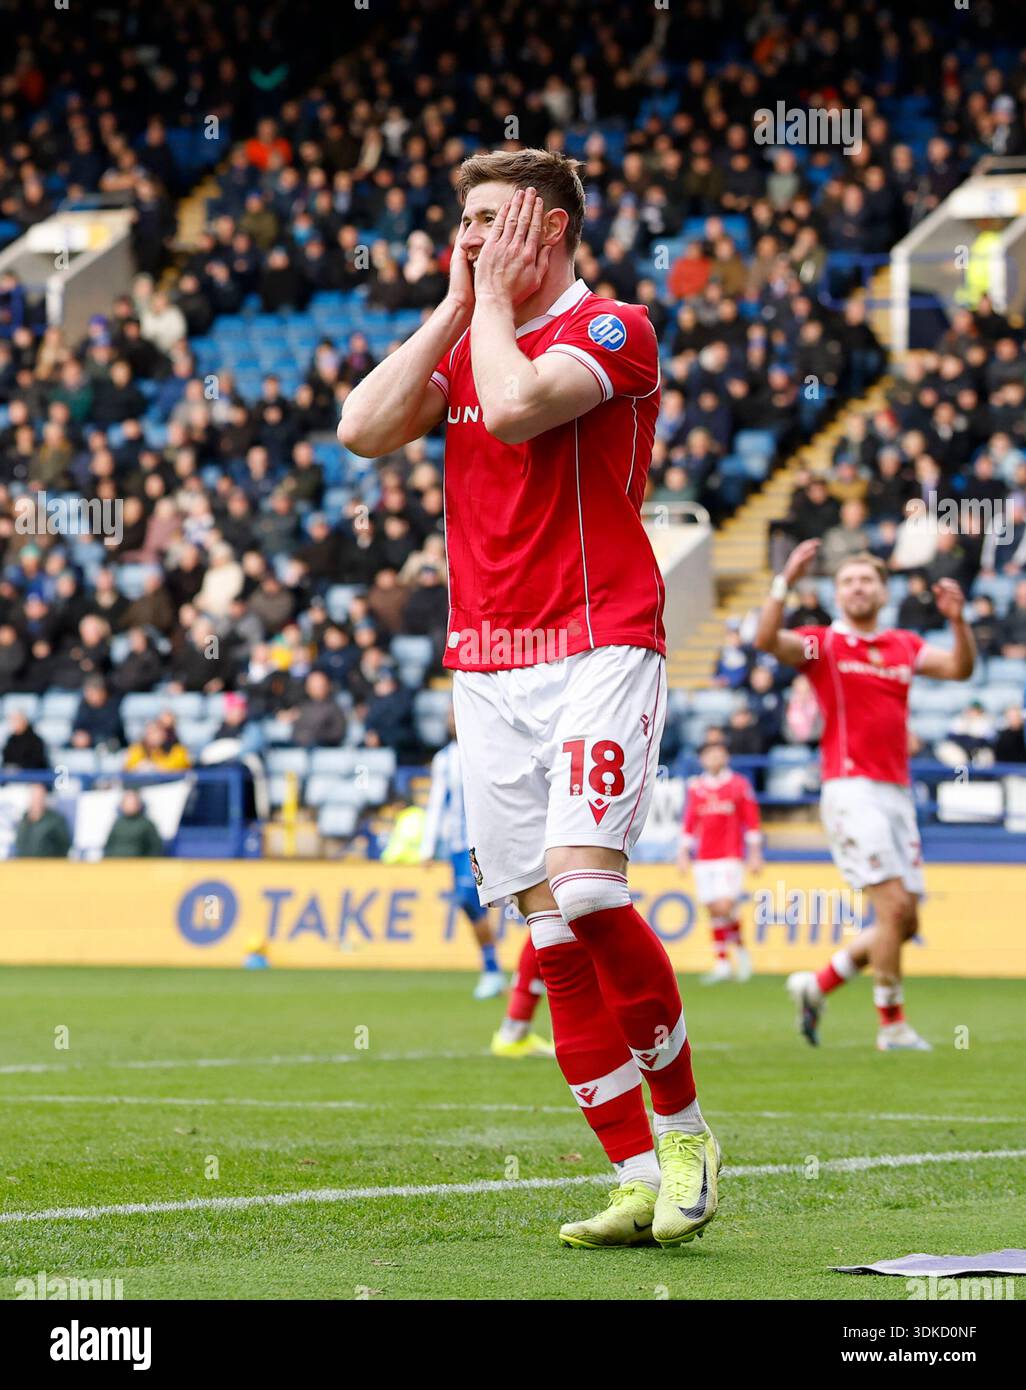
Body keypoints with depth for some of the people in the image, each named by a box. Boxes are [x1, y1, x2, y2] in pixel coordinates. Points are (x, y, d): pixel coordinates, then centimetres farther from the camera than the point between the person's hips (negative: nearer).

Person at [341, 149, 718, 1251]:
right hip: (487, 667, 7)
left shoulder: (612, 331, -4)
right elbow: (364, 429, 3)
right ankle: (639, 1180, 3)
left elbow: (513, 406, -22)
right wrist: (456, 305, 4)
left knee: (584, 888, -22)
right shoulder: (461, 342, 17)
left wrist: (497, 299, -6)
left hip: (598, 648, -7)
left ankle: (682, 1126, -4)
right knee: (552, 934, 1)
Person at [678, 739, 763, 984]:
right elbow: (689, 823, 15)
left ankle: (740, 949, 6)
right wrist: (684, 853, 10)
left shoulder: (739, 785, 2)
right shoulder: (696, 787, 11)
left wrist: (755, 854, -1)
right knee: (713, 910, 3)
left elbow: (752, 821, 3)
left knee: (725, 907, -17)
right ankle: (722, 962, 9)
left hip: (731, 856, -4)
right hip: (703, 858, 4)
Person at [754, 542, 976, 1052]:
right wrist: (786, 581, -25)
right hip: (851, 792, -6)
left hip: (897, 794, 6)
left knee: (905, 922, 5)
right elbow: (767, 640, -15)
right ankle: (892, 1023, -5)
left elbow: (960, 668, 8)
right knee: (894, 904, -16)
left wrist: (957, 620, -7)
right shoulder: (822, 644, 2)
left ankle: (817, 984, 22)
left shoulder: (904, 646, 16)